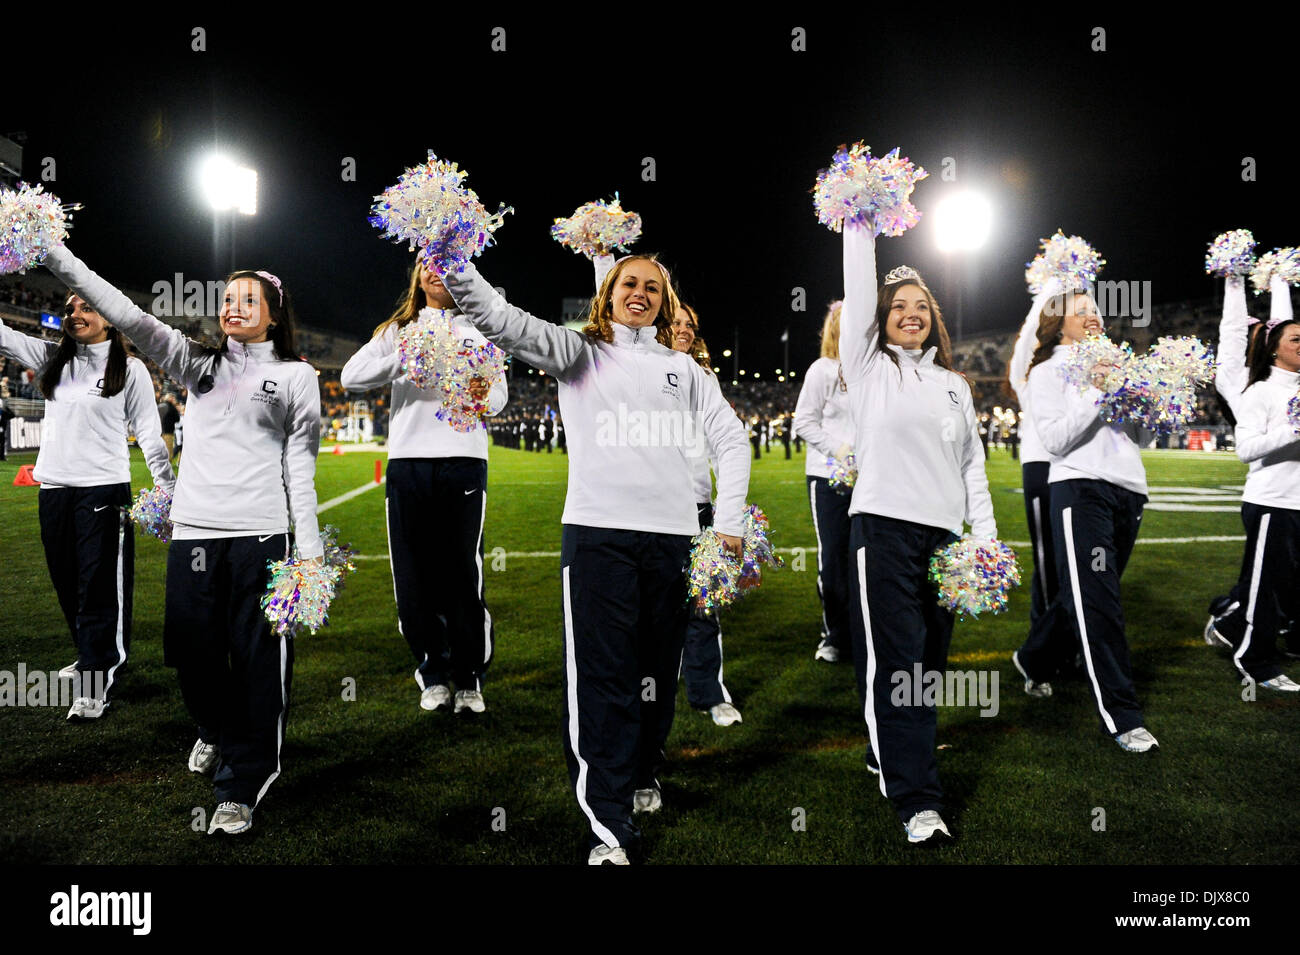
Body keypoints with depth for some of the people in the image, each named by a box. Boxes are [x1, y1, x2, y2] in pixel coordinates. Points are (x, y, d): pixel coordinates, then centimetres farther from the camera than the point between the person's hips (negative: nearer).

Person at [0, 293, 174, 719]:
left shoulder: (129, 369, -2)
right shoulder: (52, 358, 12)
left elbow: (148, 432, -2)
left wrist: (169, 487, -6)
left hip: (104, 489, -6)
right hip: (53, 489, 6)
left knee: (99, 587, -4)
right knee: (68, 584, 16)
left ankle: (96, 684, 0)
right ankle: (94, 656, 33)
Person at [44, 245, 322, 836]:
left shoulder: (296, 376, 7)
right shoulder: (197, 362, 16)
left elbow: (301, 467, 5)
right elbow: (127, 315, 7)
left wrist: (310, 550, 0)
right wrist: (56, 256, -2)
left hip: (261, 532, -3)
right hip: (193, 528, 3)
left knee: (258, 661, -3)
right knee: (191, 649, 7)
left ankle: (240, 787, 10)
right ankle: (218, 731, 39)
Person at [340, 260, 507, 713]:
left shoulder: (480, 328, 14)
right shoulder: (399, 330, 17)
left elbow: (500, 396, 5)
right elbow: (351, 377, 2)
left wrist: (482, 396, -19)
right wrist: (403, 359, -13)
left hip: (463, 459, -2)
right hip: (408, 460, 2)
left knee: (463, 573, -5)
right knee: (413, 574, 3)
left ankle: (470, 677, 10)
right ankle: (434, 674, 20)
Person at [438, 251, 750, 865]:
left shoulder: (683, 368, 17)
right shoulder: (580, 353, 9)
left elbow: (730, 440, 16)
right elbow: (502, 322, -6)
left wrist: (729, 522, 7)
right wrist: (454, 263, -21)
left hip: (672, 536, 3)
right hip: (597, 531, -3)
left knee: (658, 669, 13)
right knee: (601, 676, -7)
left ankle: (642, 770, 38)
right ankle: (608, 827, -1)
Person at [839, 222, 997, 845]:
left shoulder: (954, 386, 19)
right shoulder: (869, 367, 7)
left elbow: (973, 465, 18)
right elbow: (857, 293, -4)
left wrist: (986, 533, 11)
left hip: (943, 533, 5)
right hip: (884, 526, -5)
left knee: (928, 660, 10)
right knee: (893, 664, -8)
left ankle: (888, 755, 29)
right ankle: (917, 801, -6)